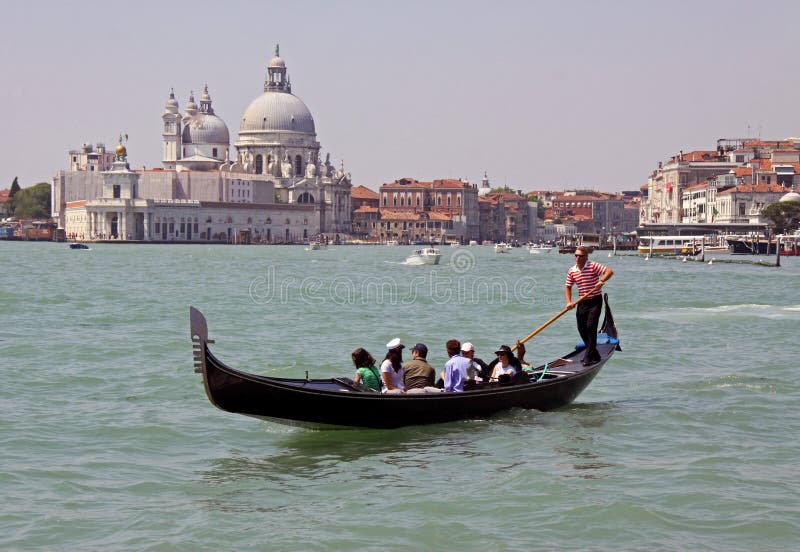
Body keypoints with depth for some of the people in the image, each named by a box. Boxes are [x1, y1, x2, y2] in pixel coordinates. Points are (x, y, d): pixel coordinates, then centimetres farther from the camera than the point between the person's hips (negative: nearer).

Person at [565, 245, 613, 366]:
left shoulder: (593, 266, -12)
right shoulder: (572, 271, 4)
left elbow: (609, 271, -21)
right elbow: (568, 287, 10)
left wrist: (601, 281, -37)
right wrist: (569, 302, -5)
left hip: (595, 301, -6)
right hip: (582, 302, 6)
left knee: (591, 327, -14)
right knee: (582, 329, 7)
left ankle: (589, 357, -11)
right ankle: (594, 355, 23)